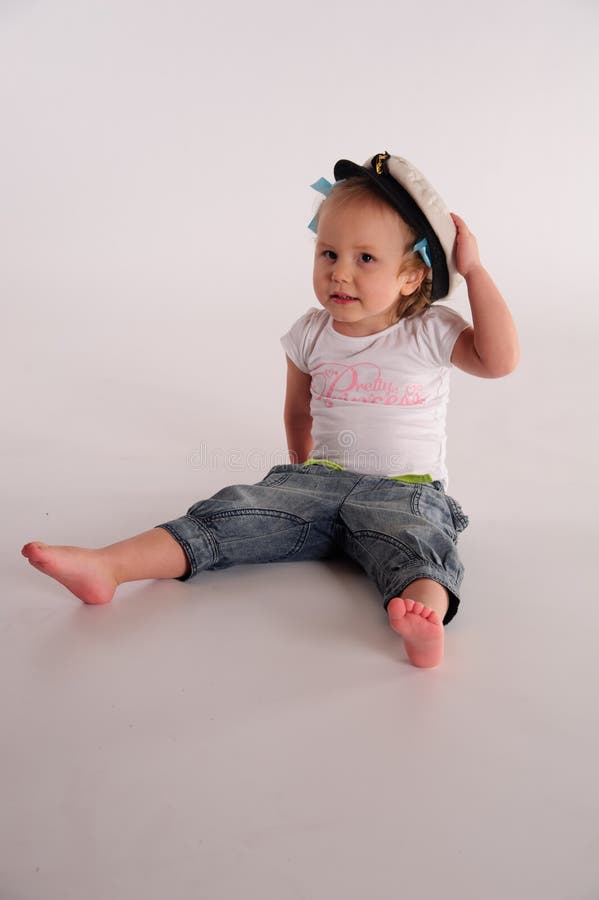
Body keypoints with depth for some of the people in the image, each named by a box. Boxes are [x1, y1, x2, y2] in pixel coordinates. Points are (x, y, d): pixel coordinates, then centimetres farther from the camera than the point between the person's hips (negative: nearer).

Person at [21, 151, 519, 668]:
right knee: (237, 511, -17)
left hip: (406, 490, -2)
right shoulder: (311, 334, 7)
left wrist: (474, 270, -13)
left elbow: (500, 360, -17)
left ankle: (424, 615, -64)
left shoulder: (431, 333, -2)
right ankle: (104, 565, -26)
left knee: (413, 539, -35)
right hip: (322, 478, 3)